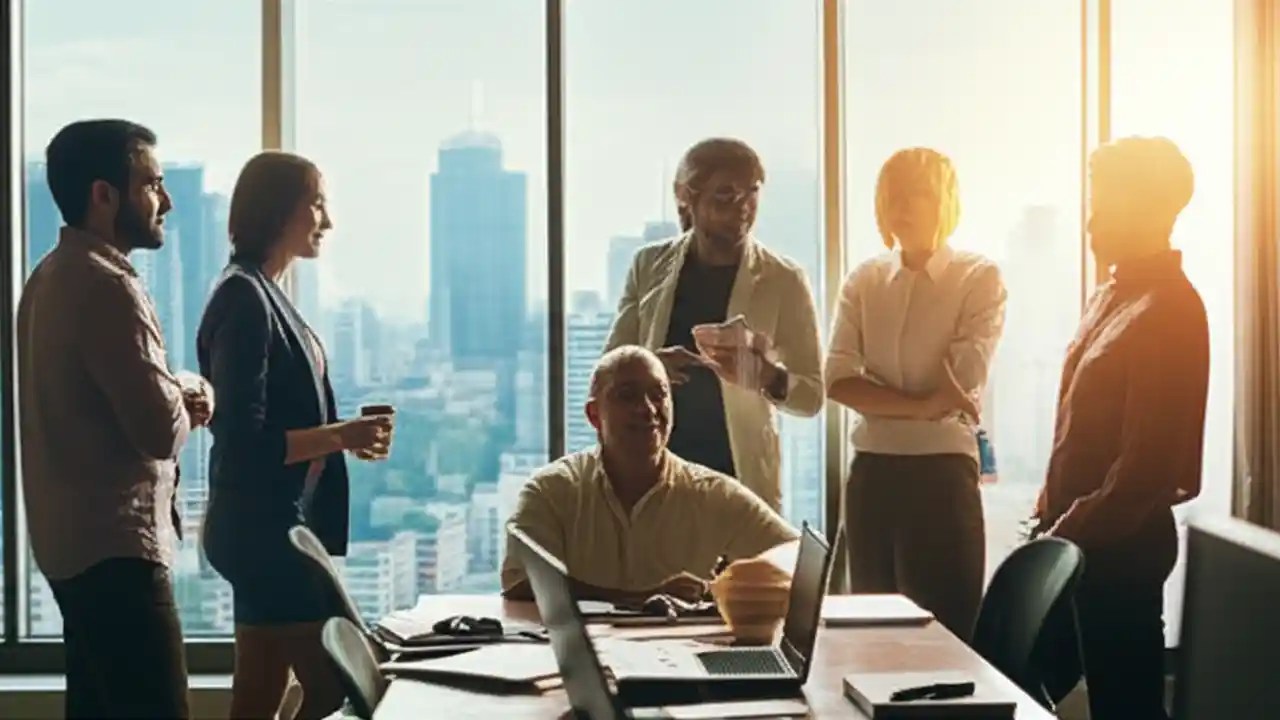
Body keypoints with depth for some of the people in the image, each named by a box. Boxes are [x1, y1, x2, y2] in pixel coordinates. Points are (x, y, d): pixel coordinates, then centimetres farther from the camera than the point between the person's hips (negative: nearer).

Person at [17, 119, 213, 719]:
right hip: (115, 546, -10)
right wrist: (186, 398, 0)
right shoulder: (106, 286, -18)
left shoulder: (53, 276, 13)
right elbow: (163, 430, -22)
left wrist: (173, 394, 3)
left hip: (74, 538, 10)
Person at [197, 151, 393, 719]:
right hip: (263, 529, -9)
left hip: (276, 527, 9)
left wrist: (344, 436, 6)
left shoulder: (265, 294, 13)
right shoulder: (244, 299, -15)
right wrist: (341, 436, -17)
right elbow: (244, 441, -21)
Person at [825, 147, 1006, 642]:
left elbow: (962, 385, -11)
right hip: (872, 470, 4)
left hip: (943, 470, -4)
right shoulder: (863, 282, 8)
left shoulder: (980, 278, -2)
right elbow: (838, 380, -4)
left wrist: (884, 398, -2)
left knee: (945, 629, -1)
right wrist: (920, 405, -15)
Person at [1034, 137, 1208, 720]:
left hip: (1118, 546, -9)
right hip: (1080, 539, 9)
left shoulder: (1168, 311, -16)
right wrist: (1051, 513, 13)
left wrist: (1068, 533, -15)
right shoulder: (1113, 295, 13)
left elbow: (1147, 462, -20)